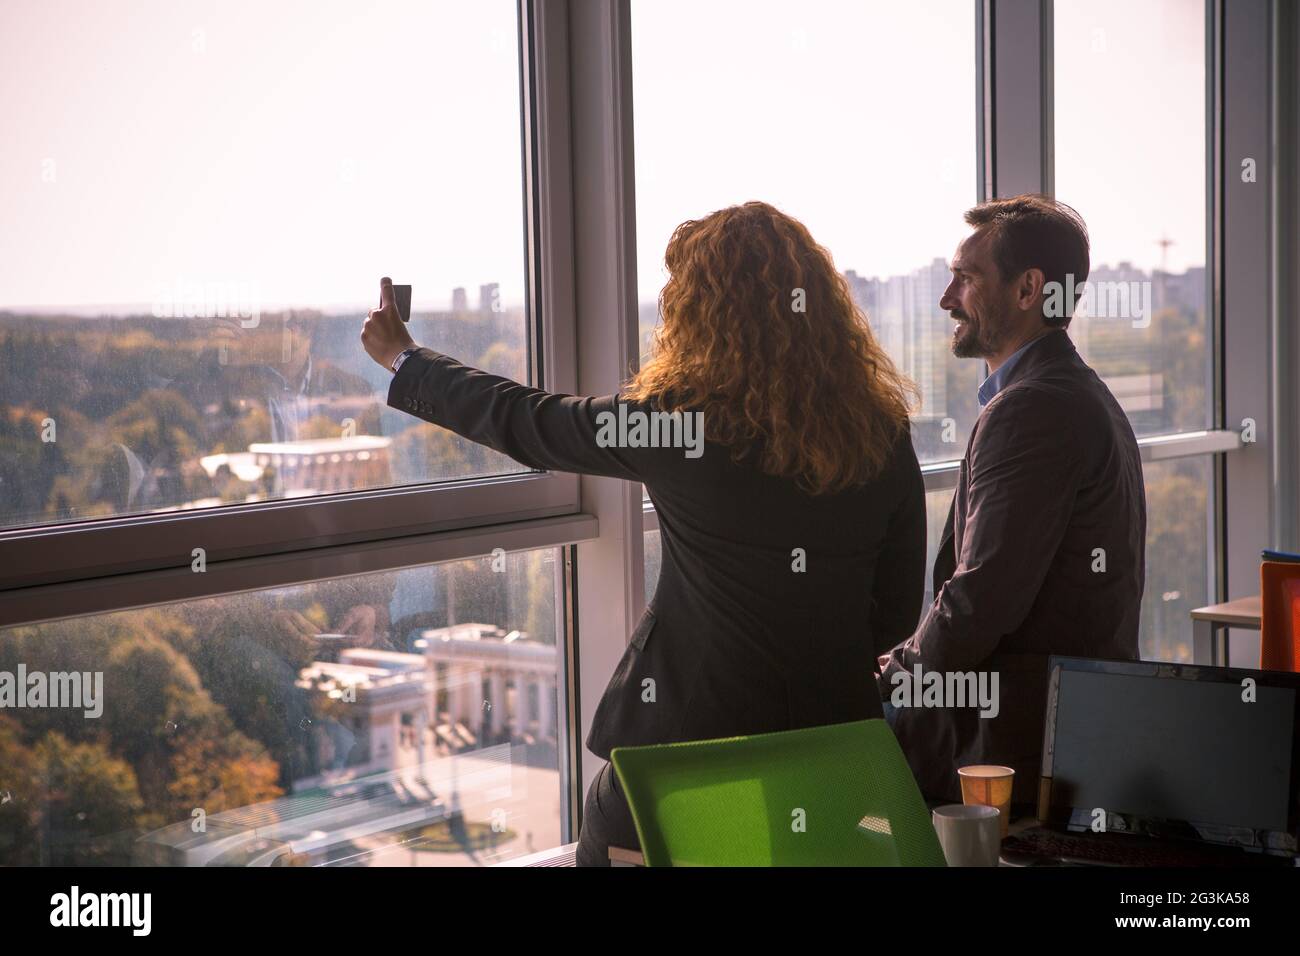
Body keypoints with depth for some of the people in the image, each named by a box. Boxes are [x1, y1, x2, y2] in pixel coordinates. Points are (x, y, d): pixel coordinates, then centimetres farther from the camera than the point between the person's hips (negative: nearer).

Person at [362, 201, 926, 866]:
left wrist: (401, 357, 16)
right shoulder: (883, 431, -3)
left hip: (691, 732, -4)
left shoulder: (679, 420, -14)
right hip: (834, 729, 4)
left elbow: (520, 422, 0)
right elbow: (897, 610, 4)